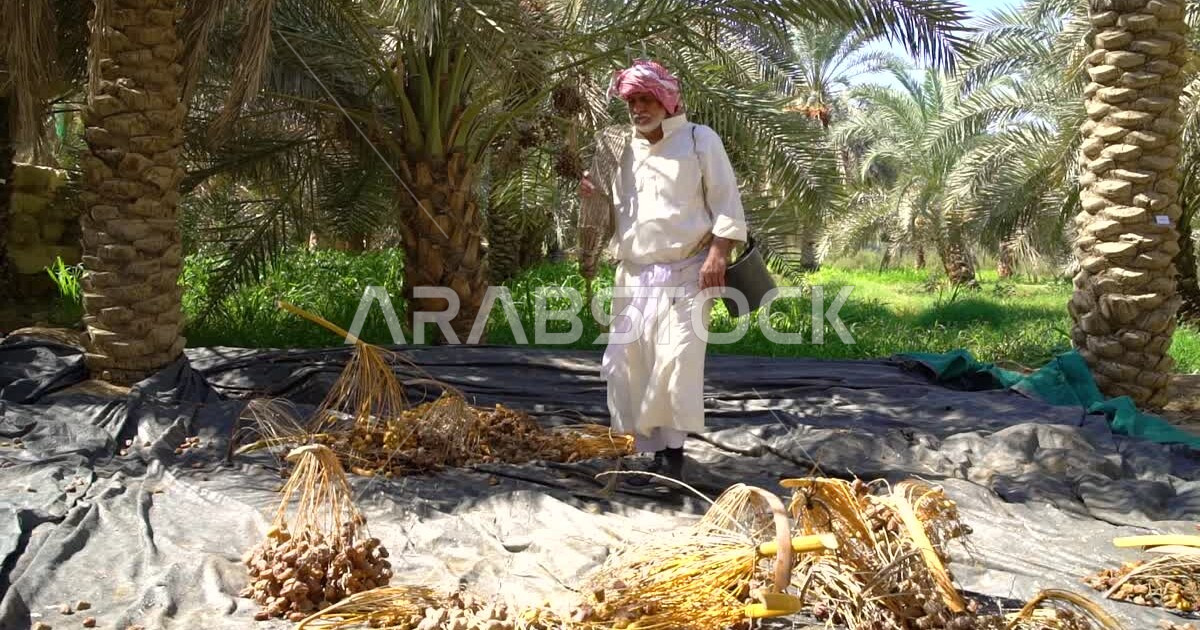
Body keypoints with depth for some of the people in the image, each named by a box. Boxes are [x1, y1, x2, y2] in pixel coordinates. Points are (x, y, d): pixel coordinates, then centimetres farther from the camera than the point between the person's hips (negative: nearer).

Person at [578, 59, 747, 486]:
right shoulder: (623, 150, 17)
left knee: (677, 359, -16)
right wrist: (595, 197, 4)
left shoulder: (699, 140, 3)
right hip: (634, 275, 5)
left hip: (685, 272, -5)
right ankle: (648, 451, 9)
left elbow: (726, 204, -3)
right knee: (627, 364, 0)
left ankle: (673, 451, -7)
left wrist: (718, 255, -15)